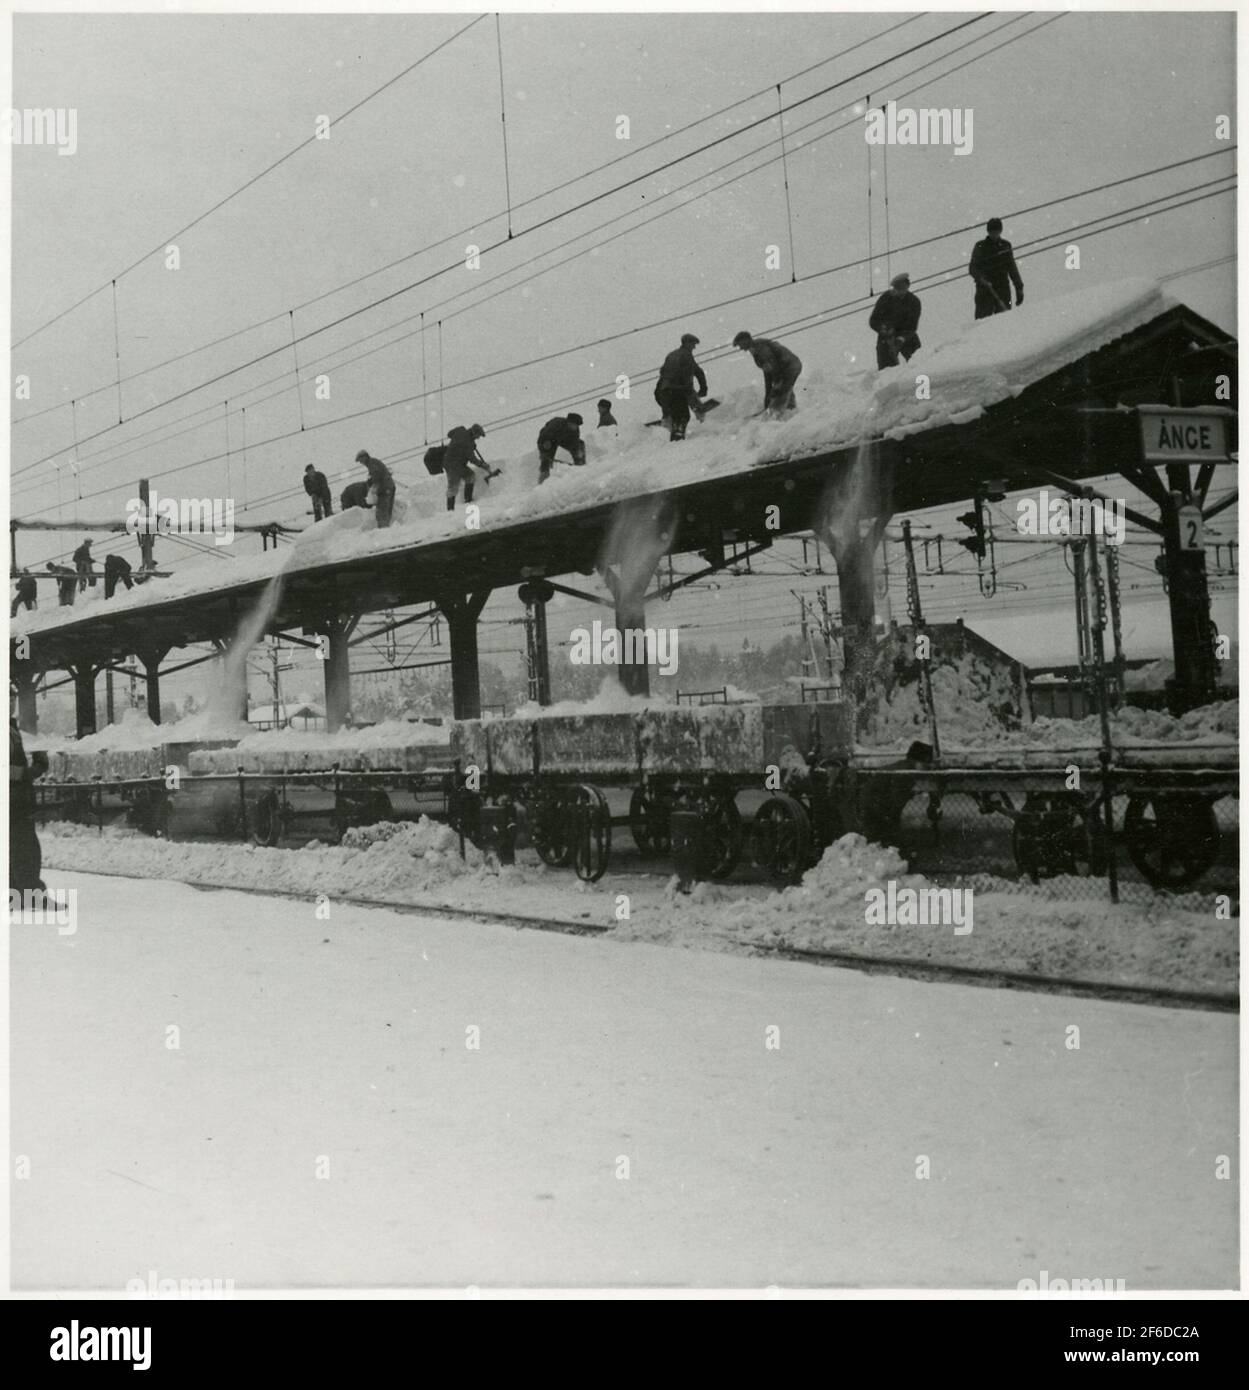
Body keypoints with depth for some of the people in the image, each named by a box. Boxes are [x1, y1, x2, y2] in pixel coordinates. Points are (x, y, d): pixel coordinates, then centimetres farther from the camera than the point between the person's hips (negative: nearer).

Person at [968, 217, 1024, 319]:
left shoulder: (1005, 245, 12)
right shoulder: (980, 247, 3)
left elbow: (1012, 269, 16)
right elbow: (972, 269, -3)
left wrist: (1019, 288, 12)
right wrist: (982, 280, -22)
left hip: (1003, 289, 3)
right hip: (985, 290, -3)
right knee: (983, 317, -10)